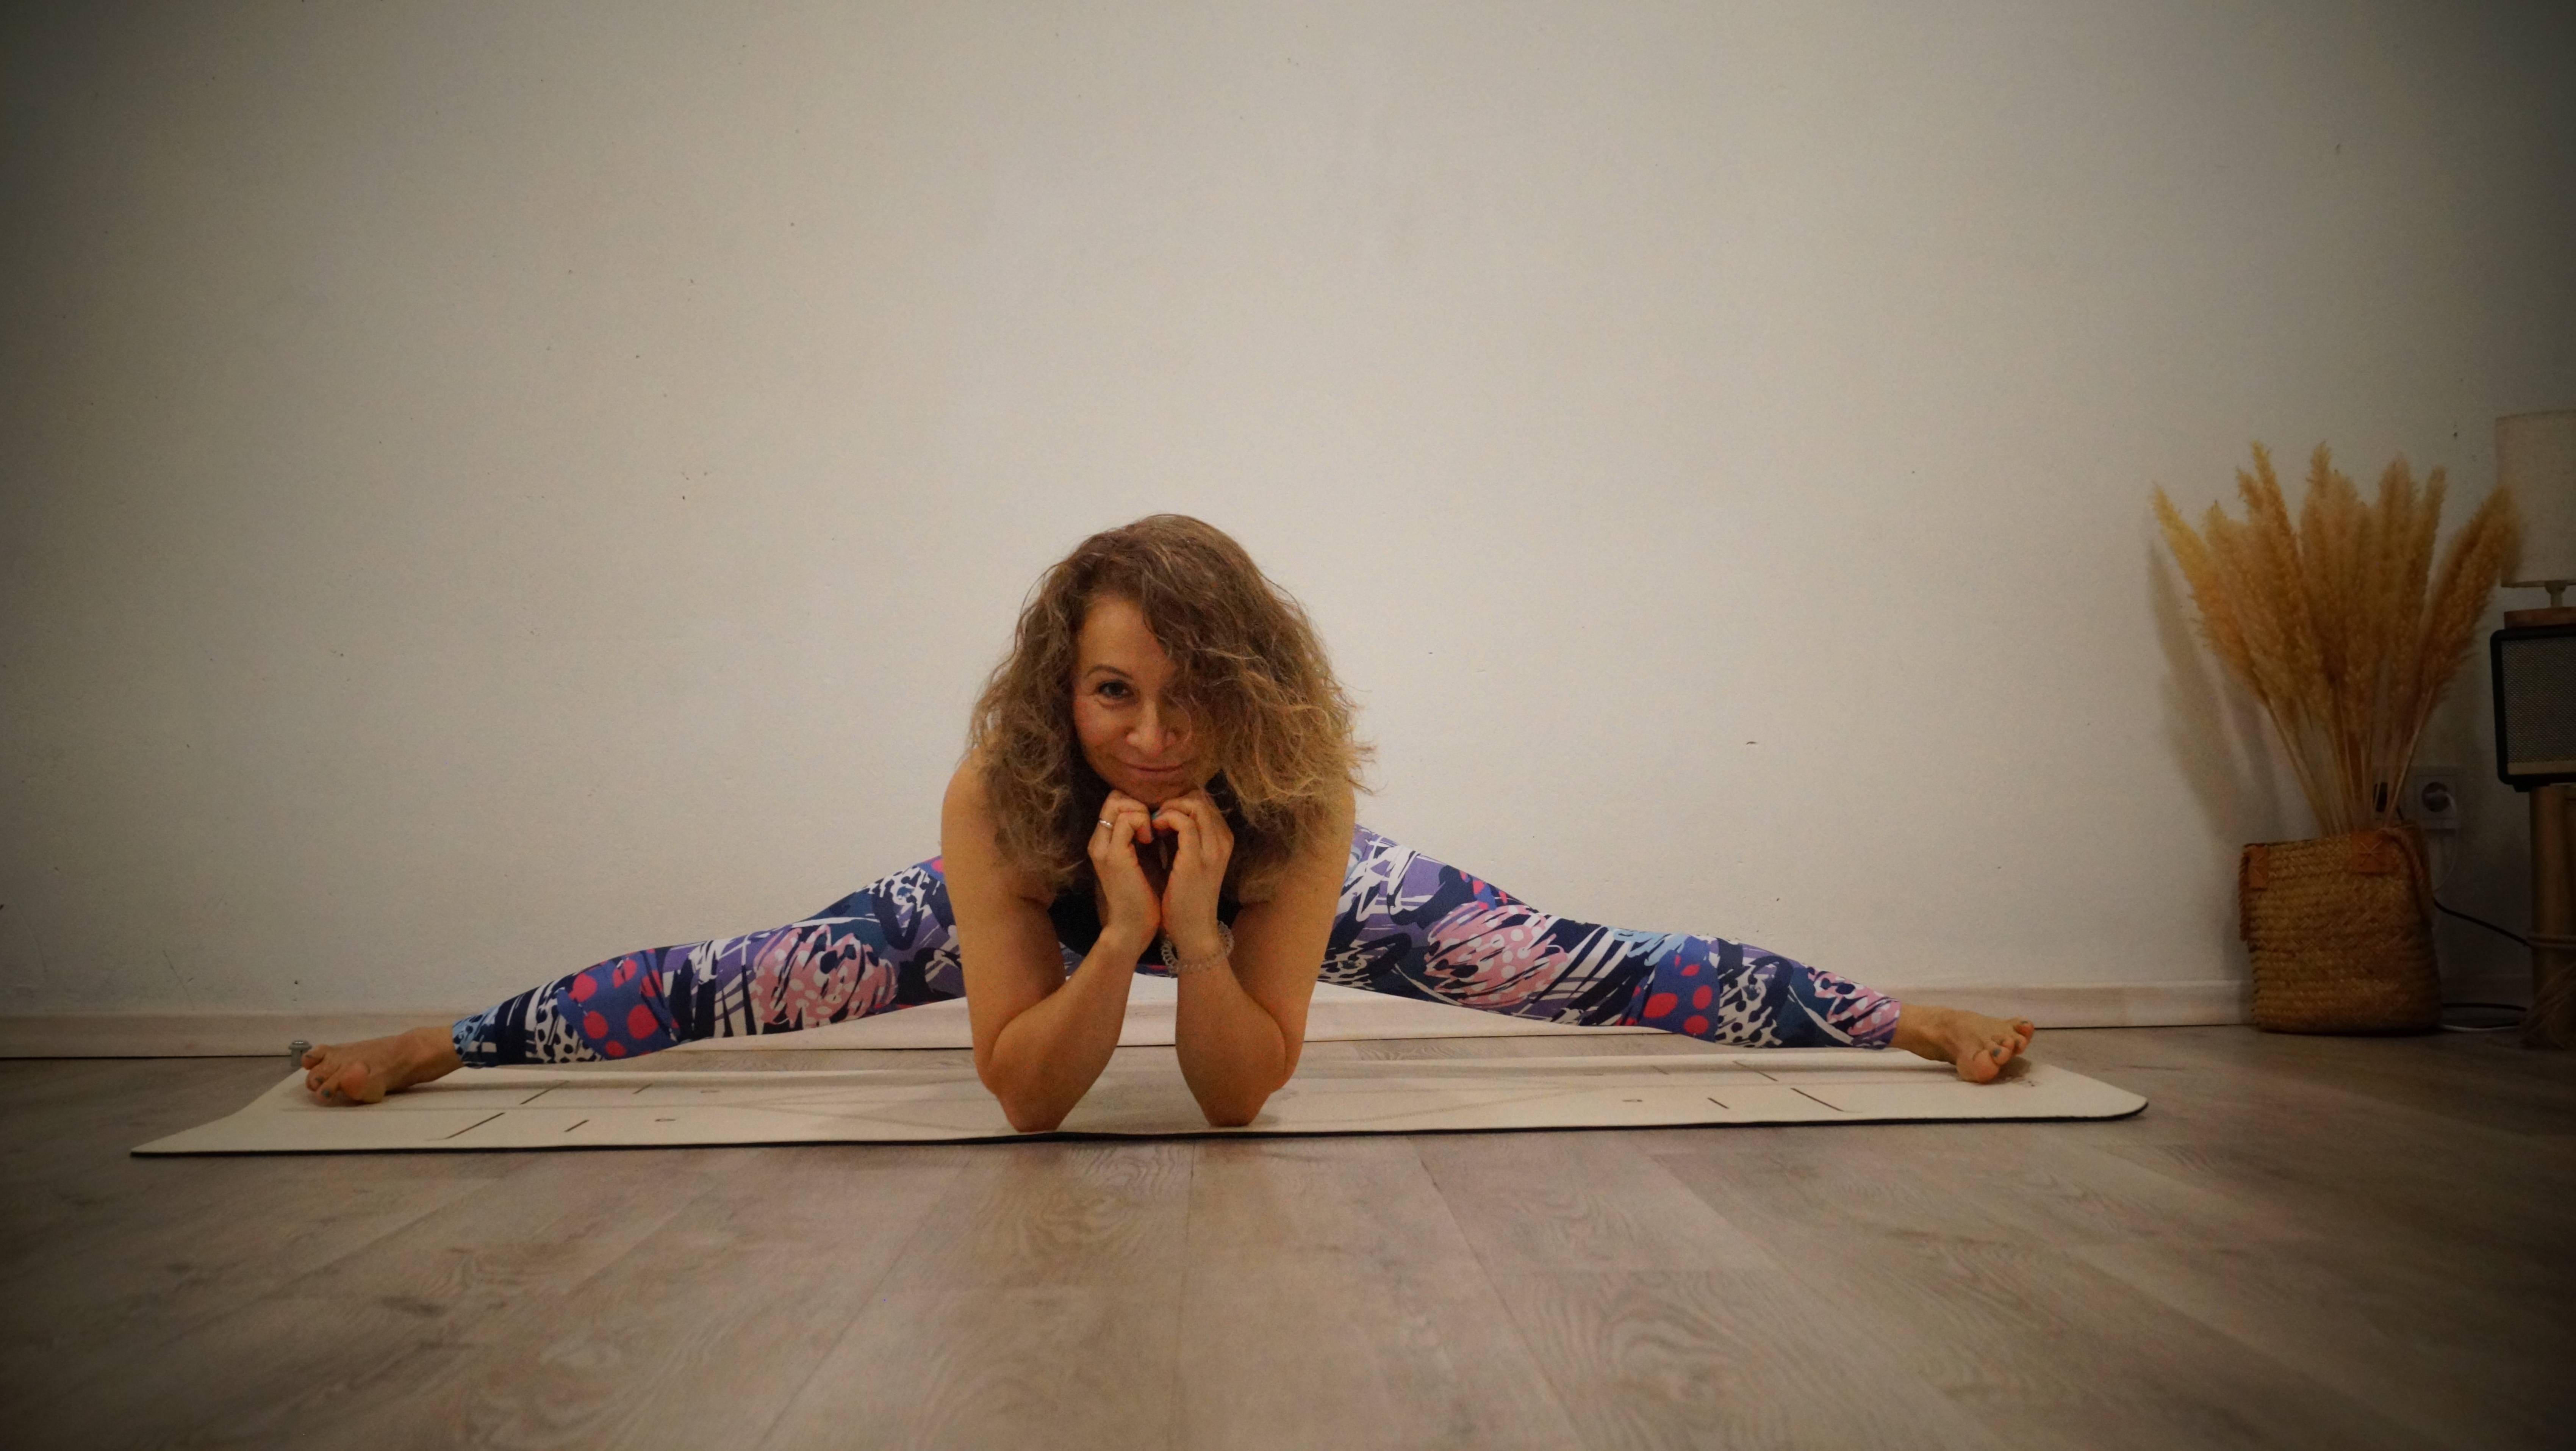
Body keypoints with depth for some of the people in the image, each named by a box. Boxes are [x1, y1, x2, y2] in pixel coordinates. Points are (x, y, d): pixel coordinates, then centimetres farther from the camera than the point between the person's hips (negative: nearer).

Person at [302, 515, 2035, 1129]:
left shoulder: (1301, 811, -40)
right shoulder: (996, 805, -38)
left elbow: (1243, 1090, -33)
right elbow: (1026, 1094, -33)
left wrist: (1199, 925, -49)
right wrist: (1117, 929, -49)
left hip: (1273, 897, 0)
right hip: (1048, 904, 1)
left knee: (1566, 964, -7)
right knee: (757, 978, 3)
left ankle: (1914, 1019, 13)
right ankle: (441, 1039, 29)